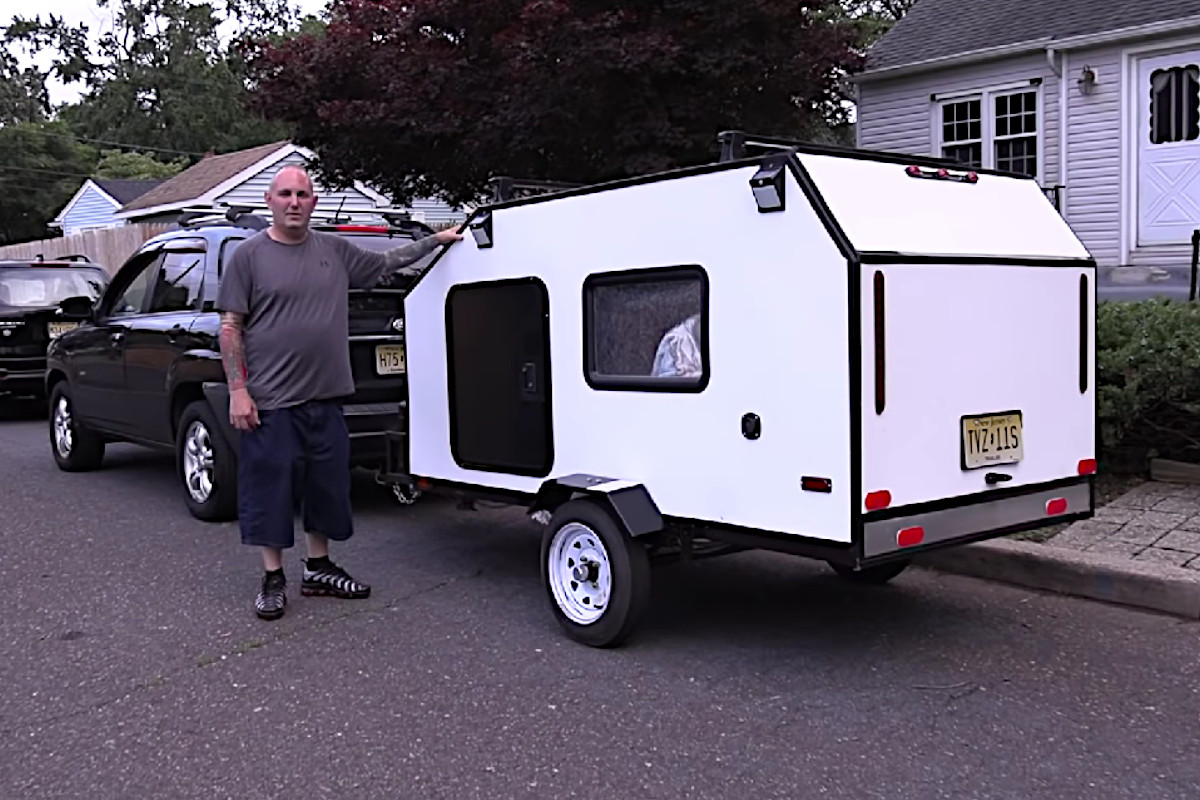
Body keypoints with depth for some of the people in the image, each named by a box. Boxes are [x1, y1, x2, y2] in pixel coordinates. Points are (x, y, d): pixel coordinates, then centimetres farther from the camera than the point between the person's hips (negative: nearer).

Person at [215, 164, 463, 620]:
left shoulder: (335, 251, 10)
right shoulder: (249, 256, -2)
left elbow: (385, 264, 25)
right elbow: (230, 328, -4)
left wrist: (435, 240, 24)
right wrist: (237, 389, -10)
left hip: (325, 398, 5)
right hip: (270, 402, -5)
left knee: (327, 488, 13)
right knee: (271, 490, 2)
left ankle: (319, 569, 28)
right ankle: (273, 579, 16)